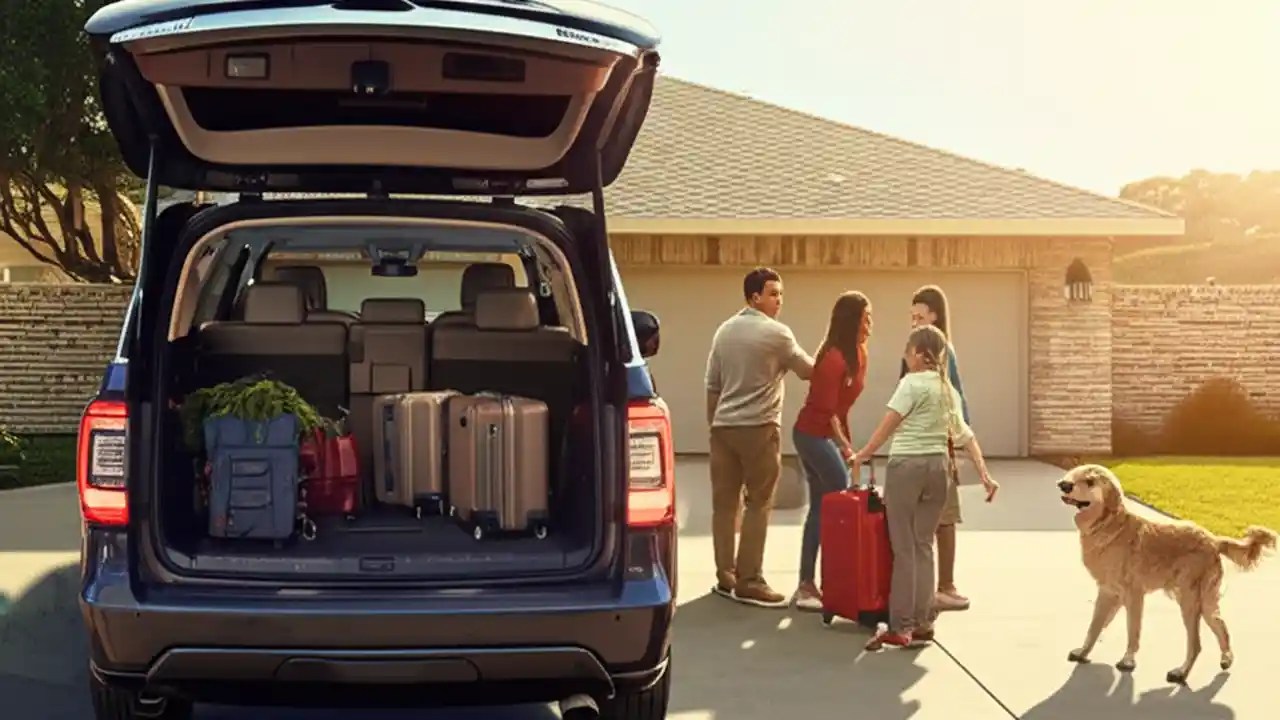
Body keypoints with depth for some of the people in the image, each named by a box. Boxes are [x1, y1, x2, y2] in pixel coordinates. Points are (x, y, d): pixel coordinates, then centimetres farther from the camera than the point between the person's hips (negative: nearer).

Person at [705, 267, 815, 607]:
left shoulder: (724, 331, 12)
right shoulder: (777, 333, -8)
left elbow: (712, 385, 13)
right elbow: (809, 371, 2)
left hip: (723, 426, 7)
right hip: (759, 427, -6)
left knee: (724, 502, 8)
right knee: (758, 504, -1)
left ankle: (725, 576, 12)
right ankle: (749, 581, -2)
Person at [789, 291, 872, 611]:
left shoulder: (858, 354, 6)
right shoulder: (833, 358, -20)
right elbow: (827, 411, -19)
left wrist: (846, 442, 10)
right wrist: (846, 447, -20)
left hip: (828, 434, 9)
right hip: (814, 435, -9)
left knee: (822, 507, 9)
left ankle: (807, 585, 14)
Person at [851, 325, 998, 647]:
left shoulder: (912, 382, -7)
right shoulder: (949, 389, 14)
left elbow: (888, 424, -10)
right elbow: (966, 436, 13)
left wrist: (862, 455, -3)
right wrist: (984, 475, 11)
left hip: (907, 465, -6)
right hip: (938, 466, 6)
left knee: (904, 548, -3)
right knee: (924, 546, 11)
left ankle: (901, 627, -2)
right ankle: (923, 624, 12)